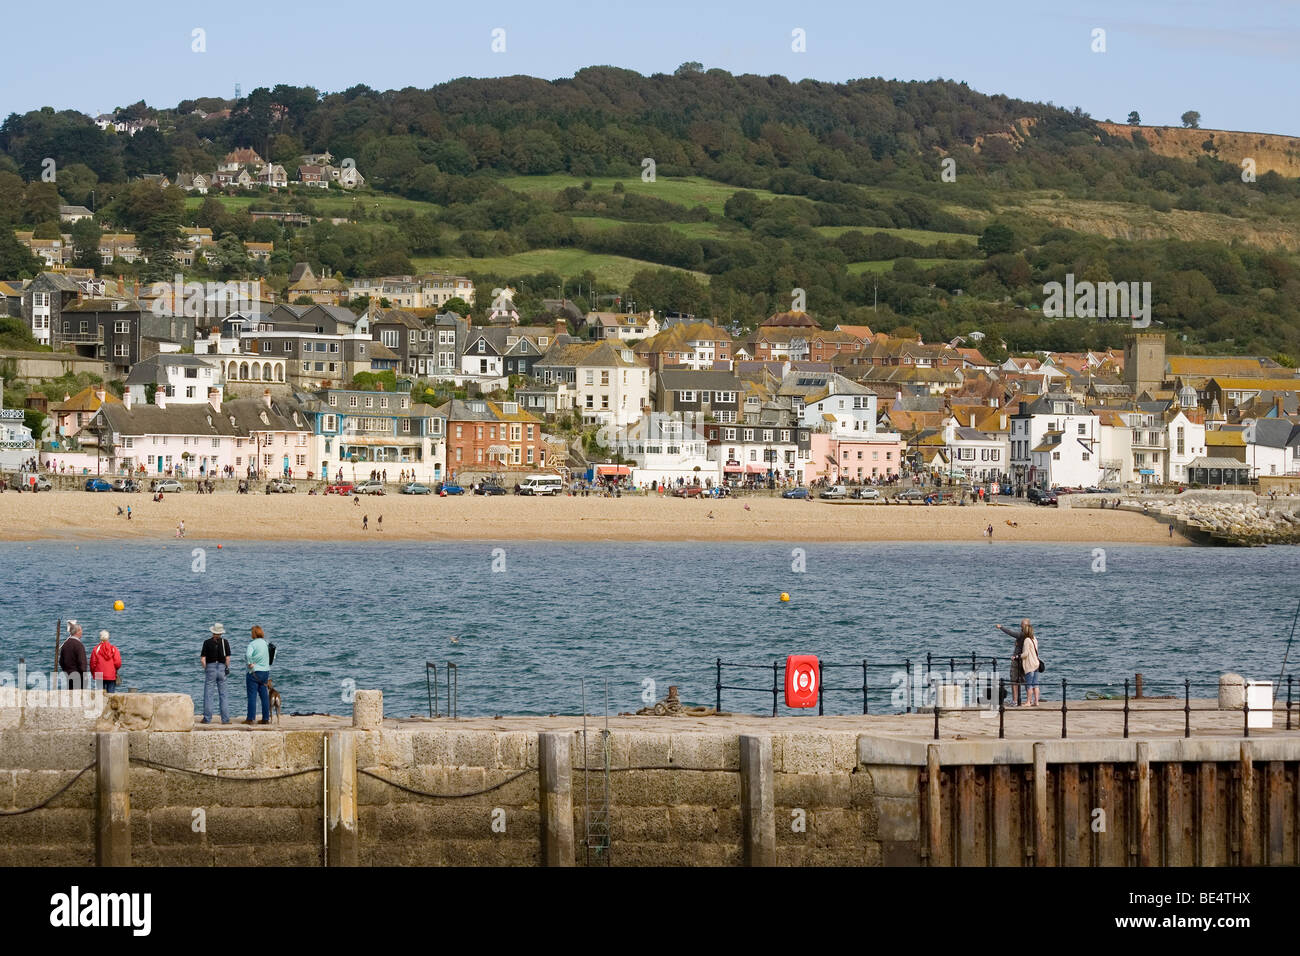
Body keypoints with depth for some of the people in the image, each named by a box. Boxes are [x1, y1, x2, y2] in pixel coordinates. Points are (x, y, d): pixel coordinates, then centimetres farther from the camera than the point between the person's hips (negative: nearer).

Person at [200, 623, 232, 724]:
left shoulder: (207, 643, -4)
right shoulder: (225, 642, -1)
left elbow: (202, 660, -6)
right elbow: (228, 658, -4)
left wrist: (205, 669, 9)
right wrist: (227, 668, 9)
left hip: (210, 668, -2)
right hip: (222, 668, 2)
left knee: (208, 695, 4)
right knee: (222, 695, 8)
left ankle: (207, 718, 2)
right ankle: (225, 718, 6)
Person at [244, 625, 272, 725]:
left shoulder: (252, 644, -13)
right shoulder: (265, 643, 8)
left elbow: (248, 655, -30)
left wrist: (250, 663, -15)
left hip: (254, 672, -6)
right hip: (265, 671, 6)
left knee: (252, 696, -2)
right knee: (264, 696, 8)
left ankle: (251, 718, -2)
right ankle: (266, 718, 9)